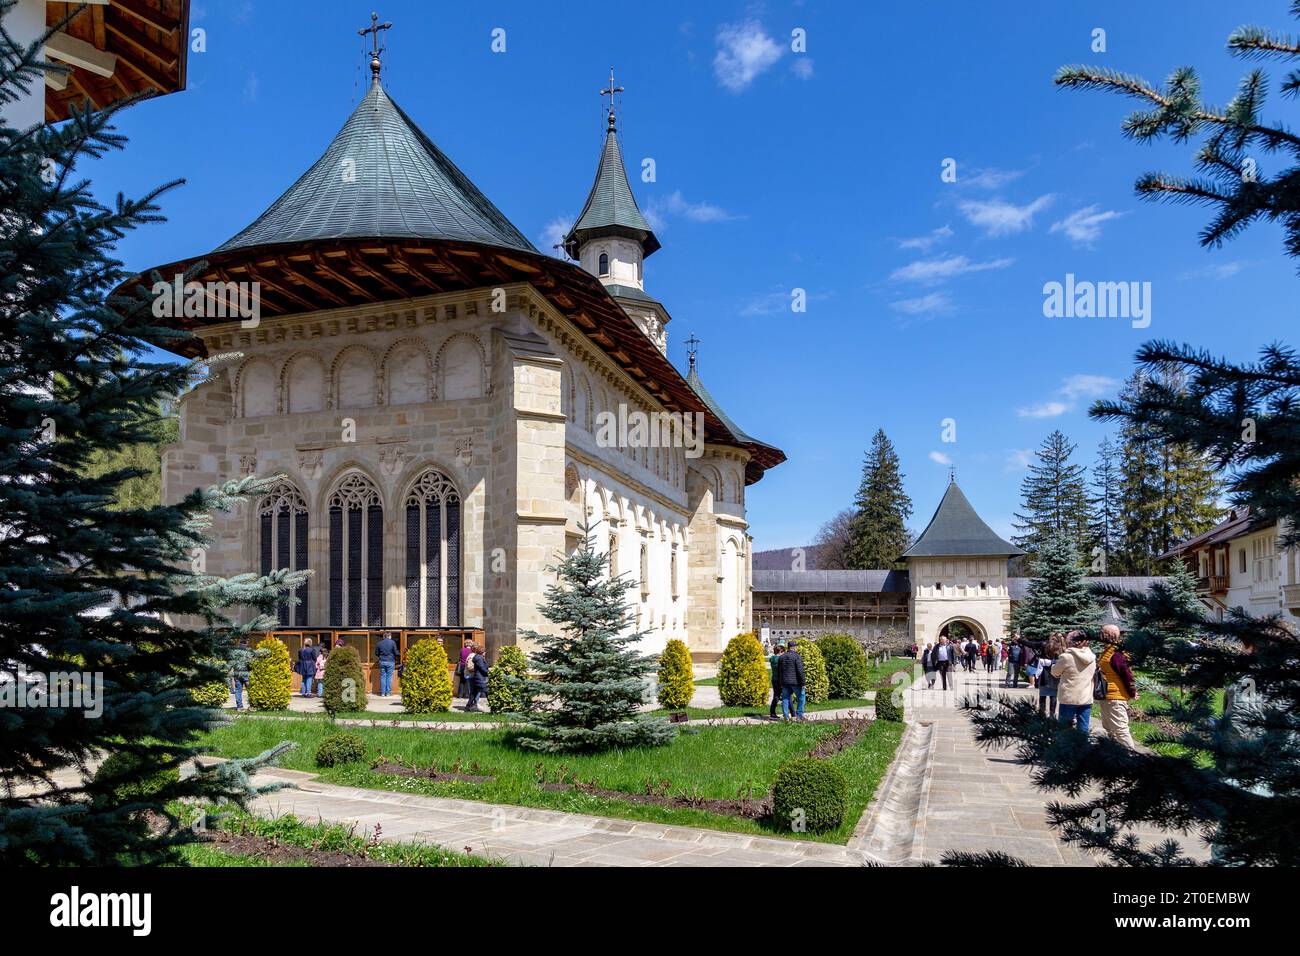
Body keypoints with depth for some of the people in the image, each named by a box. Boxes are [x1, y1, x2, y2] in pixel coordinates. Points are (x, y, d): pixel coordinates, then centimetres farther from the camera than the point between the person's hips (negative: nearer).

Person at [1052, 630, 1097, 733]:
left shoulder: (1066, 657, -14)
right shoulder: (1092, 657, 2)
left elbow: (1054, 673, 0)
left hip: (1069, 699, -4)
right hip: (1086, 699, 5)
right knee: (1083, 730, 8)